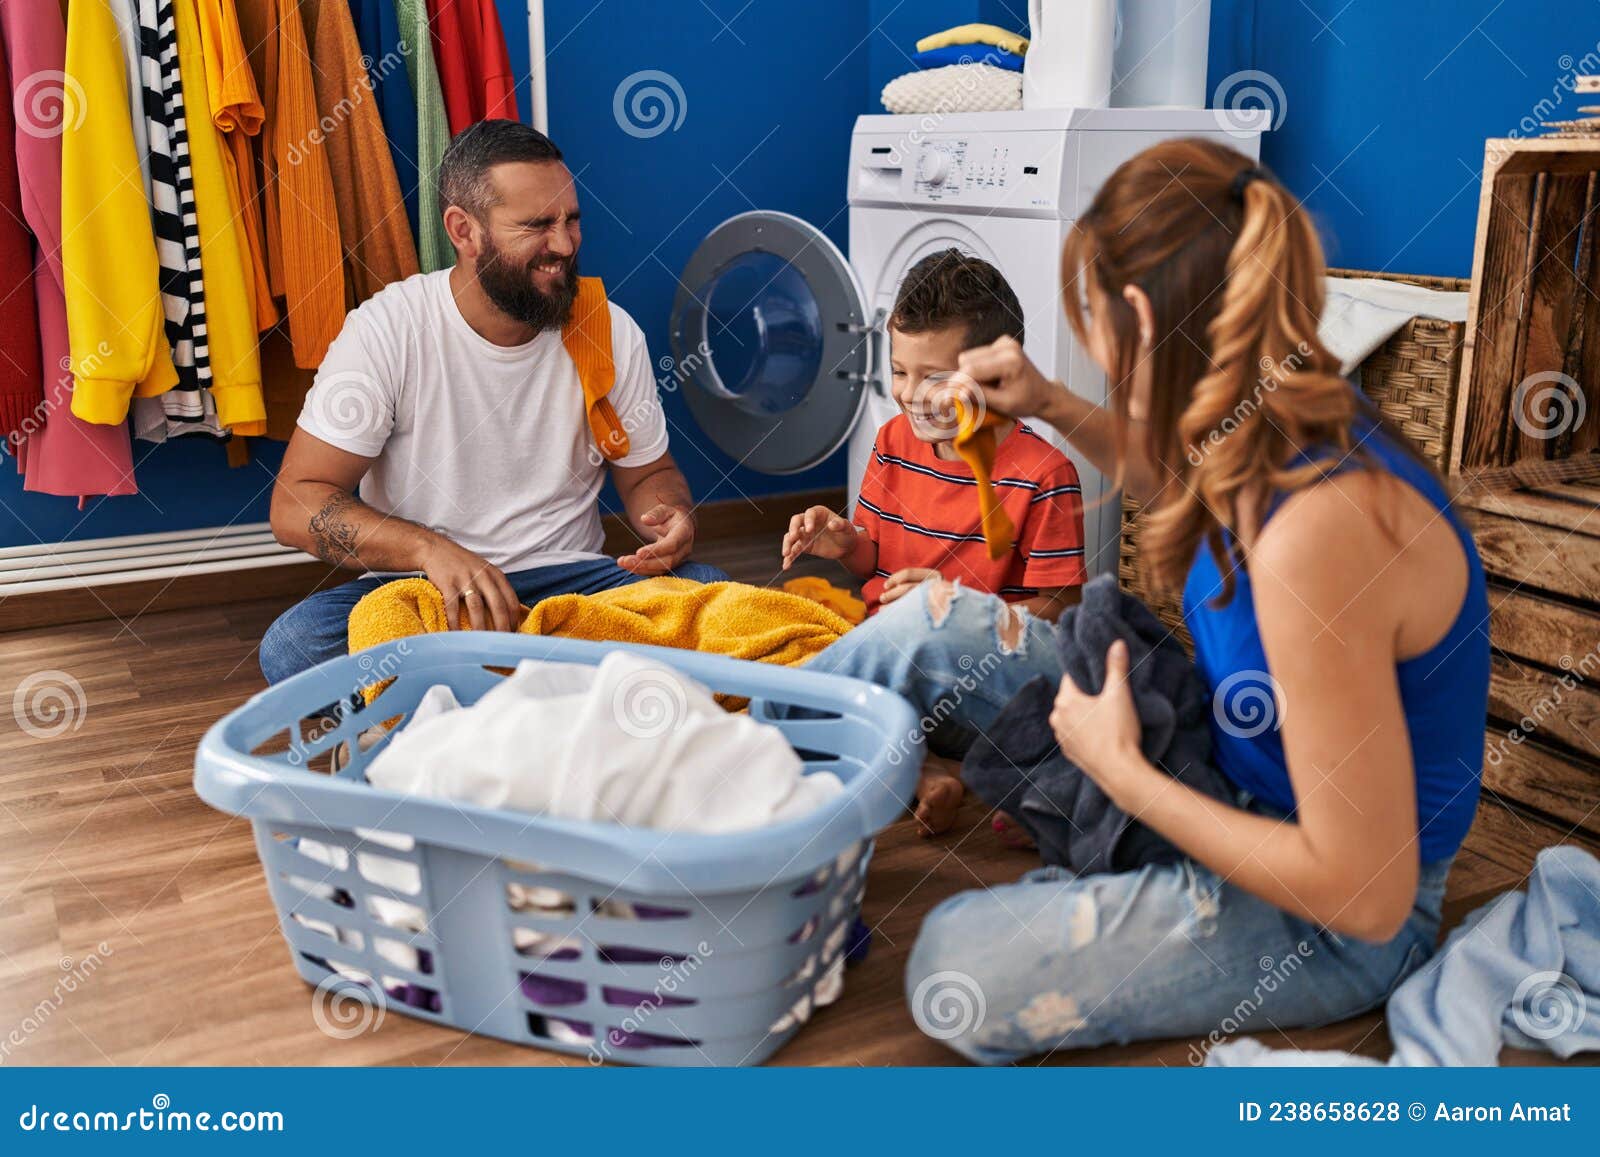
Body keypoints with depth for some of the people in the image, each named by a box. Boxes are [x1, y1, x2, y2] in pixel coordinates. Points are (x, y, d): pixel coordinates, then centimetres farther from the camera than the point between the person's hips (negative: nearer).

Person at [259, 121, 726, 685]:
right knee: (292, 645, -31)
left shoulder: (612, 332, -1)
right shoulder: (386, 329, -9)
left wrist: (671, 517, -14)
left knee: (709, 591, -26)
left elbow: (648, 472, 12)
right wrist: (430, 549, -30)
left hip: (568, 577, 2)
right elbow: (295, 504, -12)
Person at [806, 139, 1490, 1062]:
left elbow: (1365, 896, -30)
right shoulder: (1279, 429, -10)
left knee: (960, 975, -21)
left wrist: (1120, 771, -22)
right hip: (1219, 765, 8)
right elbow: (1193, 492, 20)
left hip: (1332, 924, -7)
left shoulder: (1318, 526, -36)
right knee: (931, 624, 0)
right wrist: (1054, 408, 5)